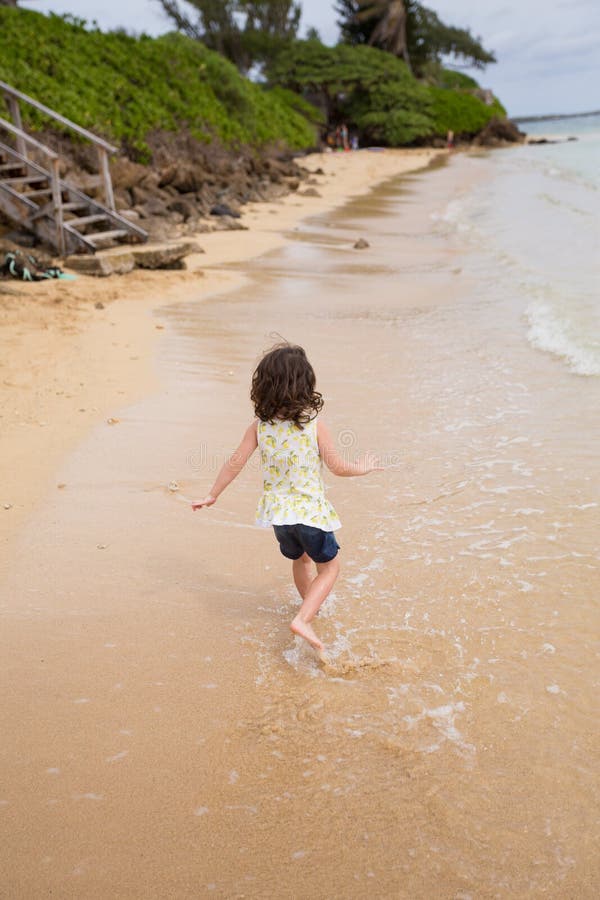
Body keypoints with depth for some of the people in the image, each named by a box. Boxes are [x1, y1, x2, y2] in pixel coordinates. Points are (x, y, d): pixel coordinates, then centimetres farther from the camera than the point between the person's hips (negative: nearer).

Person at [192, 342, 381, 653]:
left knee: (300, 559, 30)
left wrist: (212, 495, 11)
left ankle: (311, 605, 50)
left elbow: (235, 462, -3)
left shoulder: (259, 426, -8)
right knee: (329, 567, 13)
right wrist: (363, 467, 11)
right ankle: (303, 619, -5)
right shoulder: (314, 425, -17)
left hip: (277, 510, 4)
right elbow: (338, 467, -9)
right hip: (310, 510, -4)